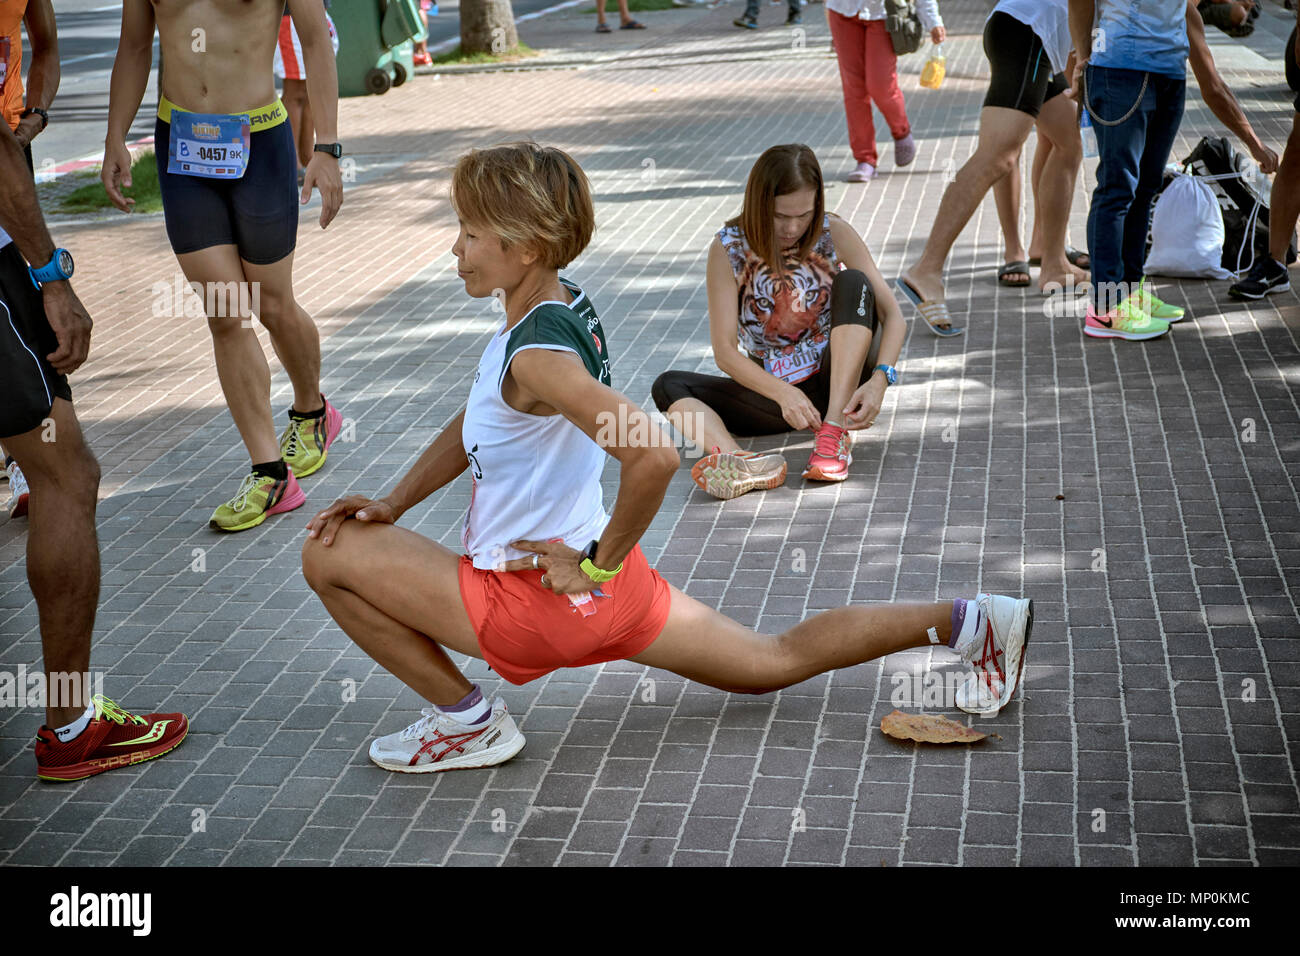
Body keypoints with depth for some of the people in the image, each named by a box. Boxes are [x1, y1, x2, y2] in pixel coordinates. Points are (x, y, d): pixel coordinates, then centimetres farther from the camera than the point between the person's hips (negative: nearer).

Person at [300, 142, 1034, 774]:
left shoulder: (536, 356, -26)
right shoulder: (566, 305, 3)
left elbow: (655, 458, -39)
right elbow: (476, 425, 16)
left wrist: (596, 565, -23)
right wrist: (392, 504, 9)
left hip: (537, 598, -9)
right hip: (598, 584, 9)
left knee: (330, 556, -3)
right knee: (777, 662, 21)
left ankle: (466, 722, 4)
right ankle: (966, 622, 15)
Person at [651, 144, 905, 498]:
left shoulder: (834, 234, -9)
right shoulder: (728, 249, -11)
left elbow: (892, 315, -11)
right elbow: (724, 351, -16)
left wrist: (879, 379, -31)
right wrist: (784, 394, -33)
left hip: (839, 380, -1)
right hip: (772, 390, 1)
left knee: (853, 283, -23)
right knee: (669, 386, -20)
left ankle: (834, 432, -32)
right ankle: (737, 461, -52)